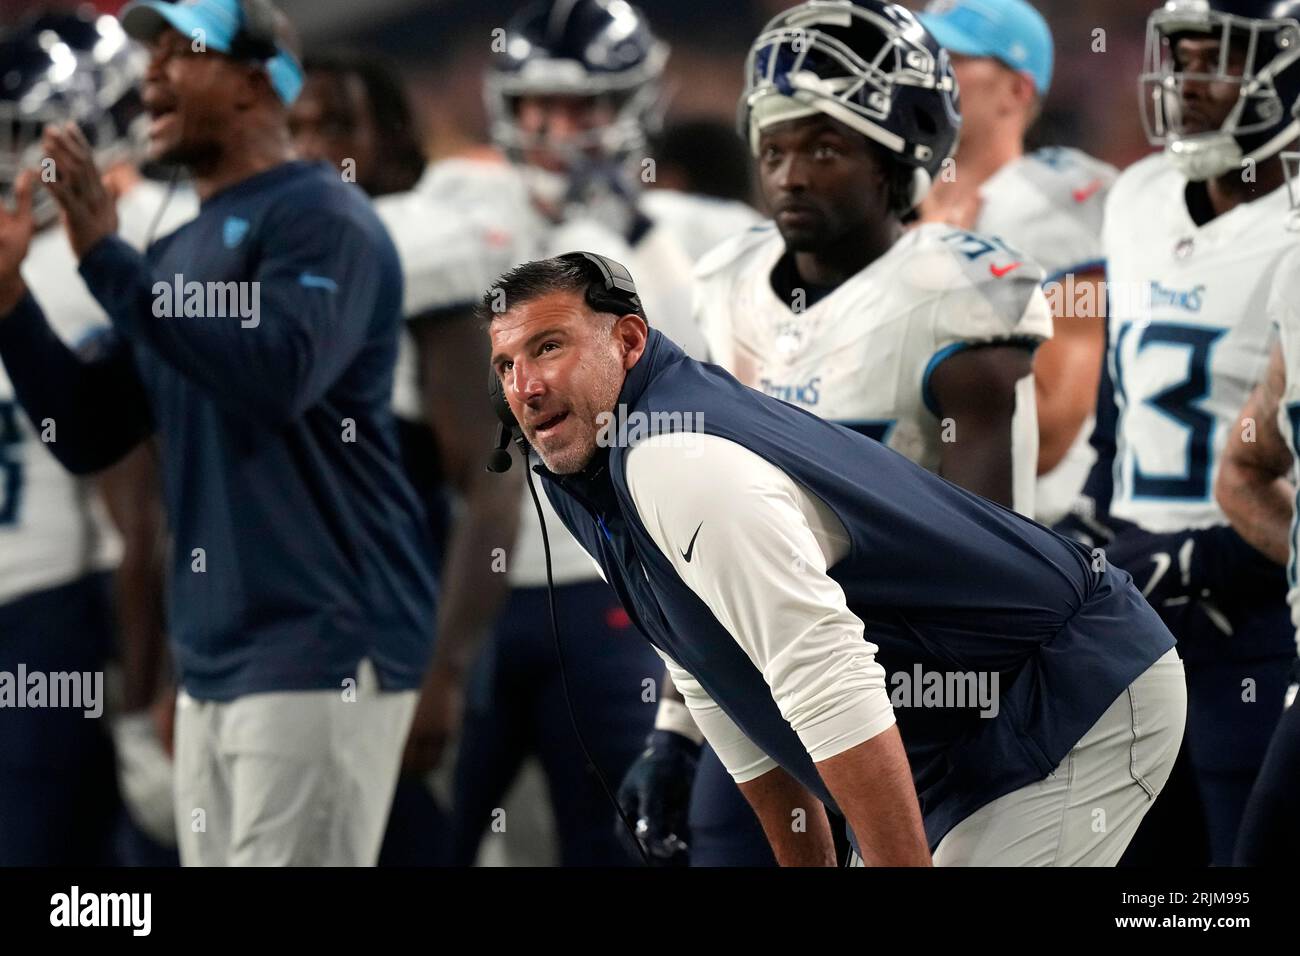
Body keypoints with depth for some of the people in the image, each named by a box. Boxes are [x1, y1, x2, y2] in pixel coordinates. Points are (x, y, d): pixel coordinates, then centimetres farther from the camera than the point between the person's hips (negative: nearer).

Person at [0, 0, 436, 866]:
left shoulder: (320, 219, -8)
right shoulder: (178, 252, 18)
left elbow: (278, 379, -24)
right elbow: (89, 436, 20)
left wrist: (105, 256, -19)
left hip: (321, 651, -9)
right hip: (214, 663, 9)